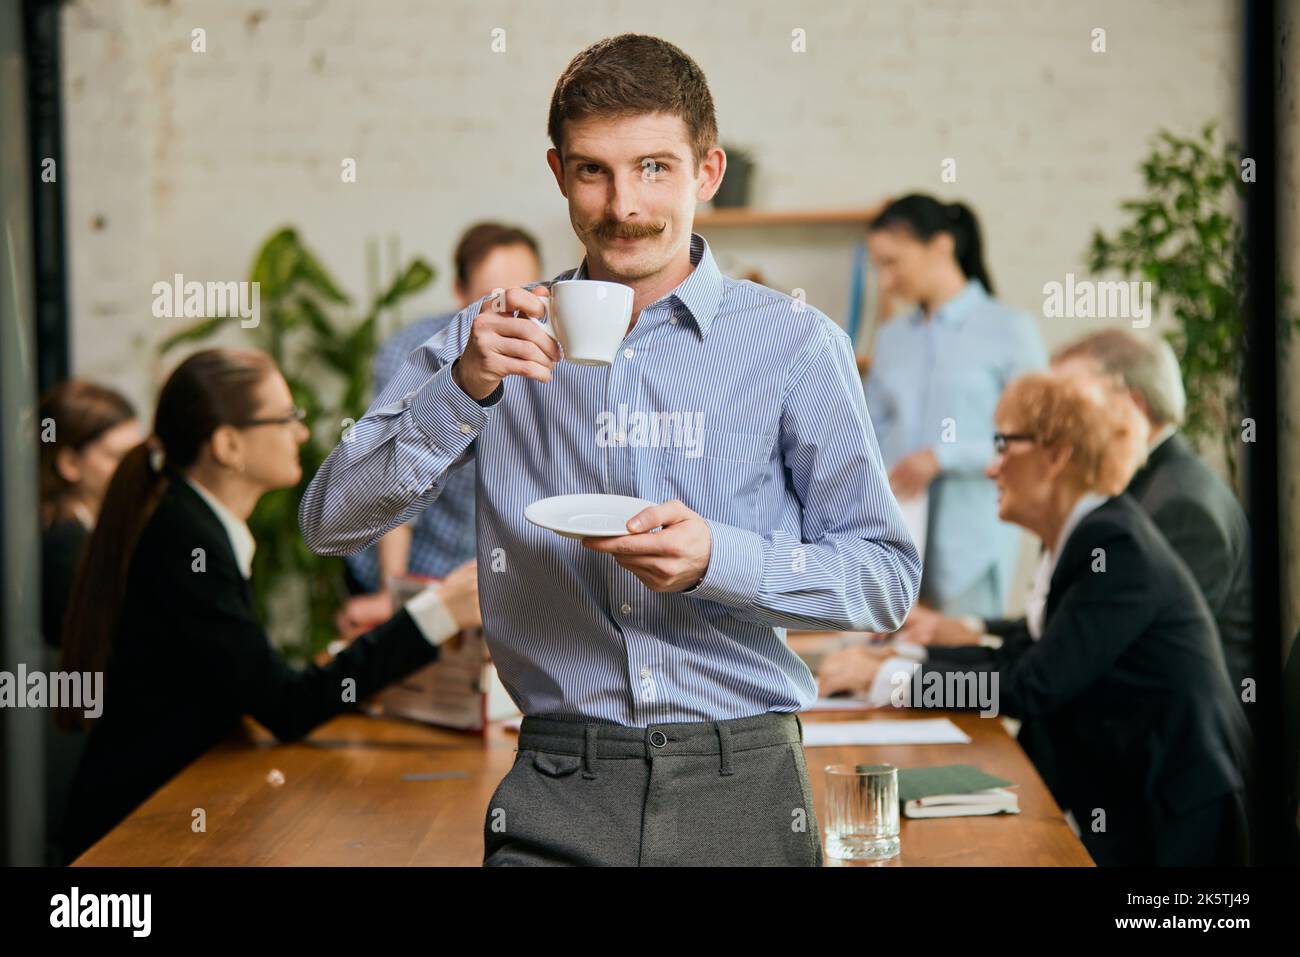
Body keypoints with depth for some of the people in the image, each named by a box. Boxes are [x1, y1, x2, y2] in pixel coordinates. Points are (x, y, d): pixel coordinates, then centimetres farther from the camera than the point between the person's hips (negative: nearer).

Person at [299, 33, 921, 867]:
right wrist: (463, 390, -13)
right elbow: (331, 524, 1)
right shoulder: (494, 344, 8)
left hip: (741, 795, -1)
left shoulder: (795, 344, 3)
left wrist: (717, 559, -14)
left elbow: (888, 580, 2)